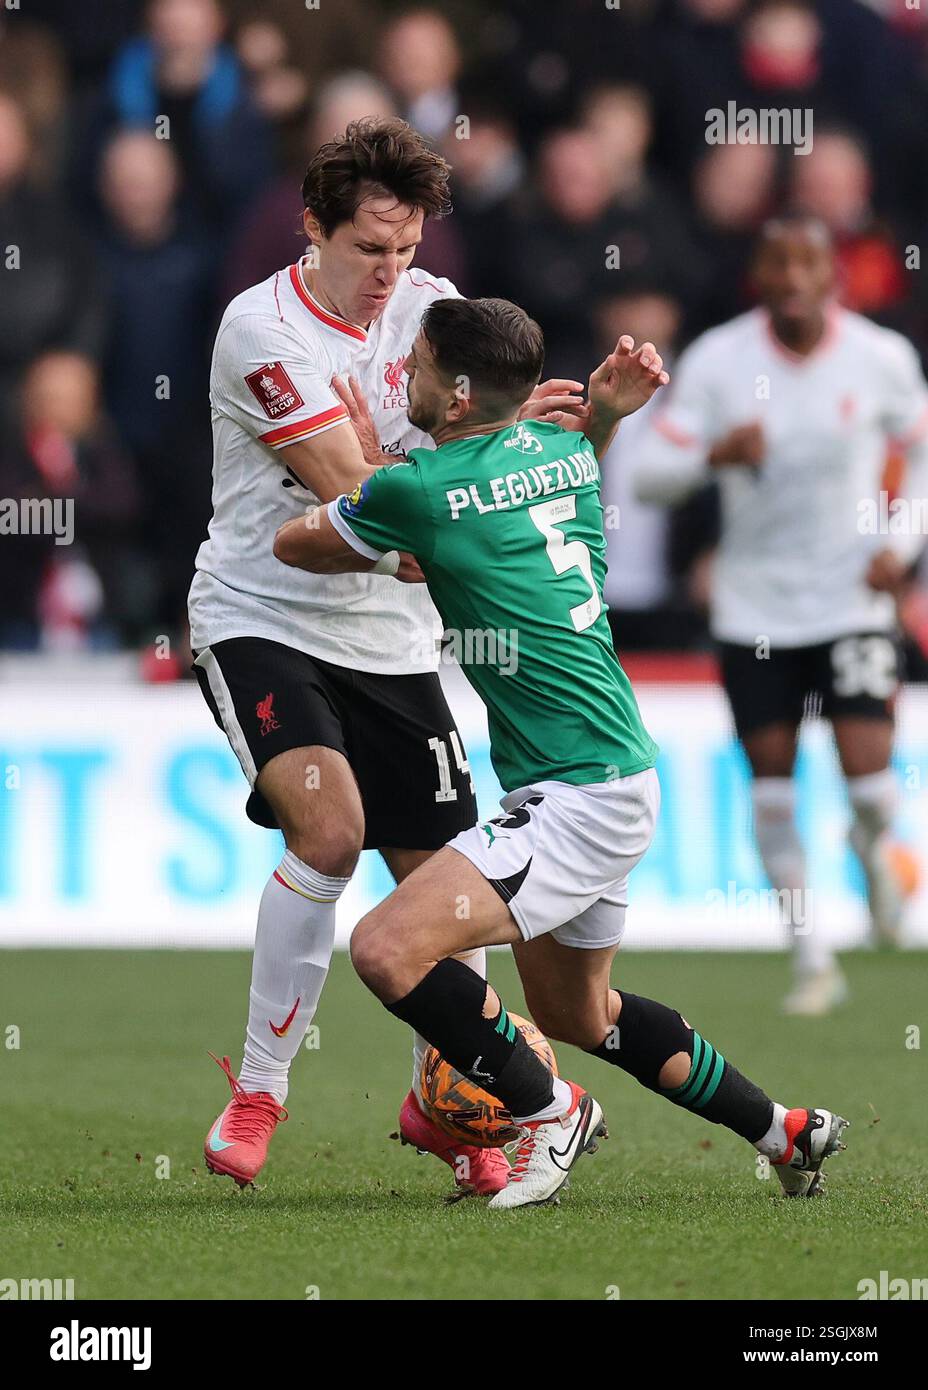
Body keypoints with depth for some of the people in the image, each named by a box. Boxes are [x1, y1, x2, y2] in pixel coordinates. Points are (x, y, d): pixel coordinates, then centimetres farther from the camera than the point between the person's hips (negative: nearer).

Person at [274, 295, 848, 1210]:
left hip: (576, 801, -10)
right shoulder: (561, 448, 6)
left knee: (386, 949, -19)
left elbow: (294, 545, 1)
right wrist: (603, 411, 17)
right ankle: (784, 1131, 38)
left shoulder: (421, 488, -17)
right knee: (574, 1012, 26)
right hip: (615, 771, 10)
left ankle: (549, 1111, 1)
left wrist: (386, 552, 19)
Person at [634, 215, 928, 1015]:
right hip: (753, 608, 1)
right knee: (771, 780, 2)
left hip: (853, 599, -1)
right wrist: (715, 453, -26)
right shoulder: (717, 361, -7)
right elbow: (651, 476, -7)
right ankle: (811, 959, 17)